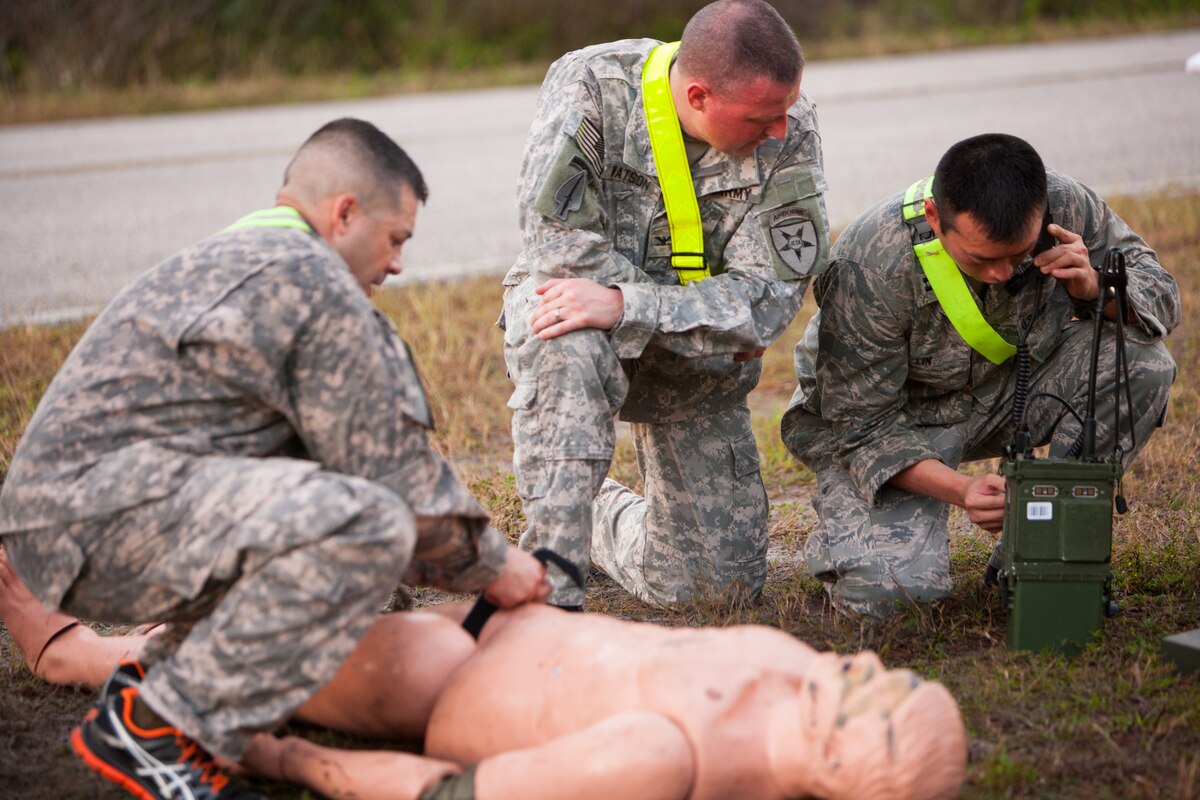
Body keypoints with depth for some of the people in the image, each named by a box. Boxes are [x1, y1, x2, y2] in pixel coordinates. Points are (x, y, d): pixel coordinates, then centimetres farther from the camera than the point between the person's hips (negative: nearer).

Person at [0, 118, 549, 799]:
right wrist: (490, 567, 7)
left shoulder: (227, 261, 25)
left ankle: (170, 671, 14)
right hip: (95, 517, -11)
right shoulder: (316, 283, -8)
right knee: (366, 525, -26)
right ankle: (157, 725, -18)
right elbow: (392, 471, -9)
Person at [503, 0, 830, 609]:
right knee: (567, 353, -42)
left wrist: (626, 304, -35)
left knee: (724, 584, 5)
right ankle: (551, 591, -34)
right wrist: (709, 317, -22)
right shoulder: (589, 86, -24)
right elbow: (561, 249, -27)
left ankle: (606, 514, 37)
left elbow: (770, 295, -22)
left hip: (694, 364, 3)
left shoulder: (790, 130, -17)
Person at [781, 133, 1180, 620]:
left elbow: (1160, 294, -7)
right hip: (895, 420, -5)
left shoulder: (1065, 206, -21)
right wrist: (959, 489, -41)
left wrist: (1093, 287, -30)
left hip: (1011, 389, 5)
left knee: (1142, 359, -21)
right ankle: (848, 530, 9)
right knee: (892, 591, -29)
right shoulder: (869, 268, -32)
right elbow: (864, 426, -25)